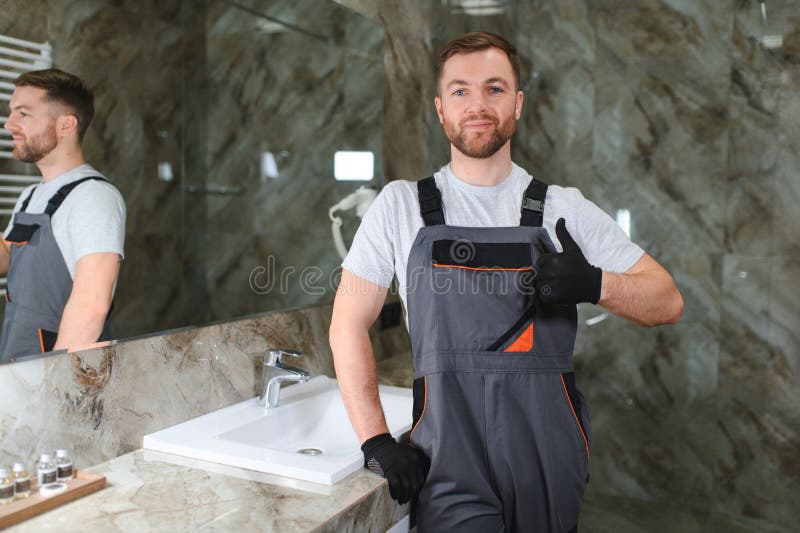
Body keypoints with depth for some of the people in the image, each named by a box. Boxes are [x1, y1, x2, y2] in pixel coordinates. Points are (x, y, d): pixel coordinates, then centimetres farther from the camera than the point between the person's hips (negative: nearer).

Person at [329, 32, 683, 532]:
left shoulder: (567, 209, 3)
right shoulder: (400, 205, 0)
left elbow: (668, 302, 4)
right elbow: (349, 325, 1)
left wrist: (596, 284, -17)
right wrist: (376, 441, -6)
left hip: (552, 461, 2)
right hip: (452, 467, -1)